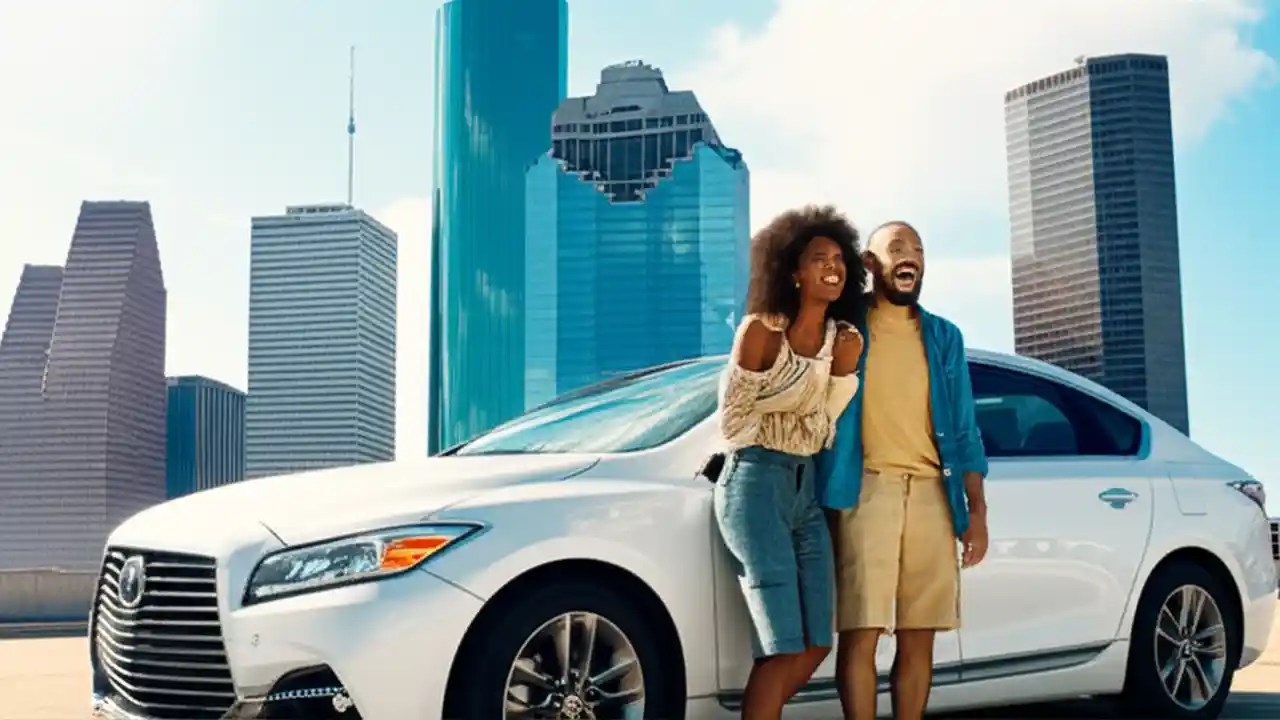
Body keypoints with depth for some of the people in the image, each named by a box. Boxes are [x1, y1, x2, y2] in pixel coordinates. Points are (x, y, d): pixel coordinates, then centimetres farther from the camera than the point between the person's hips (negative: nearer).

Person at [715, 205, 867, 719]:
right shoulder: (761, 329, -10)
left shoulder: (842, 337, 7)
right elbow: (732, 419, -7)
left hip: (807, 489, 7)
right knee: (784, 648, -9)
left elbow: (826, 430, 5)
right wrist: (795, 428, 1)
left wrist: (844, 372, -8)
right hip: (756, 484, -7)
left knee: (815, 645, 8)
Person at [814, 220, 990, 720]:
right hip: (866, 489, -3)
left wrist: (976, 509, 7)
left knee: (918, 638, 5)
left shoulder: (944, 337, 16)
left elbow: (963, 429, 14)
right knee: (861, 632, -8)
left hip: (932, 493, 4)